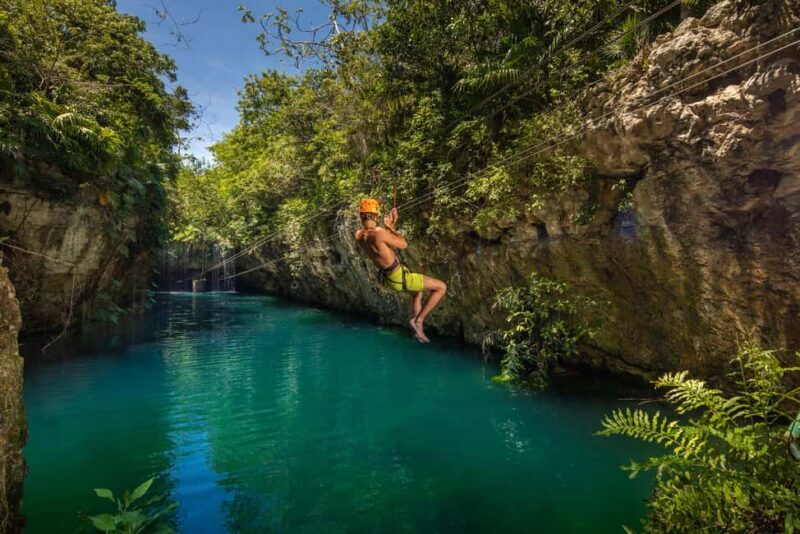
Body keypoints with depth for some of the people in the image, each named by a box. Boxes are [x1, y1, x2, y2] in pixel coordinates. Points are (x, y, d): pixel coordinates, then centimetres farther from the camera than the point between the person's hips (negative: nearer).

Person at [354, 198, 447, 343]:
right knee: (441, 287, 3)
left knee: (419, 291, 35)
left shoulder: (359, 235, -2)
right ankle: (418, 320, 4)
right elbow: (403, 244, -13)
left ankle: (418, 329, 37)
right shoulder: (379, 232, -29)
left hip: (387, 278, 9)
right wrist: (389, 227, -2)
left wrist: (392, 224, 15)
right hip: (399, 278, -9)